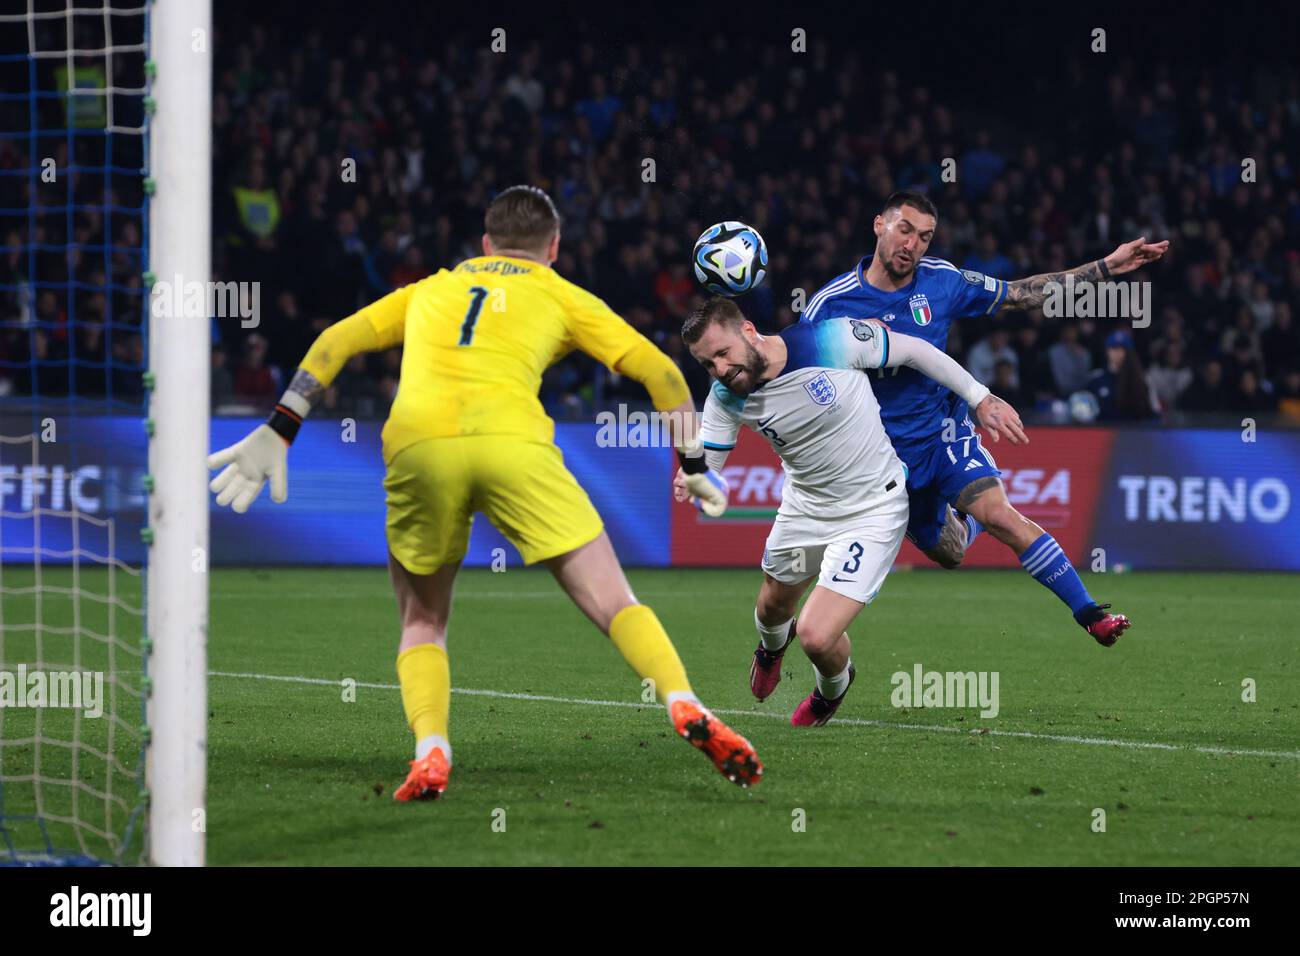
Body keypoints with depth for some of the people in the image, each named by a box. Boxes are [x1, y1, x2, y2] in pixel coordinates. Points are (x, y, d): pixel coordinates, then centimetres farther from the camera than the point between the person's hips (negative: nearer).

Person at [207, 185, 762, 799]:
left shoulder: (431, 289, 34)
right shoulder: (561, 296, 27)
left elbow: (336, 341, 27)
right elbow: (660, 371, 23)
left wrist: (278, 432, 26)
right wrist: (693, 464, 31)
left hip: (415, 446, 2)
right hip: (512, 442, -2)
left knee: (422, 622, 18)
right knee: (614, 606, 4)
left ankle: (430, 754, -6)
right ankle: (686, 709, -17)